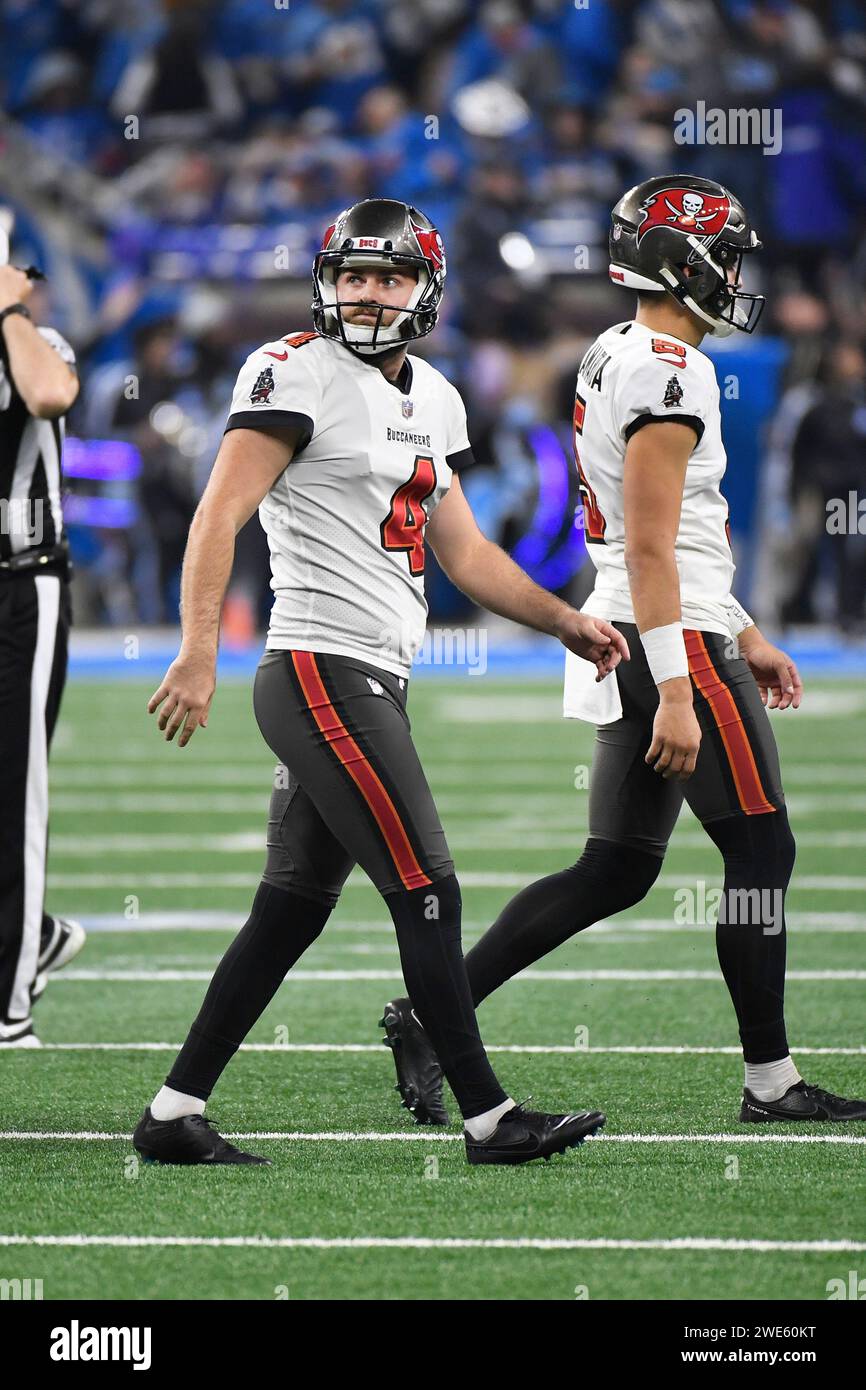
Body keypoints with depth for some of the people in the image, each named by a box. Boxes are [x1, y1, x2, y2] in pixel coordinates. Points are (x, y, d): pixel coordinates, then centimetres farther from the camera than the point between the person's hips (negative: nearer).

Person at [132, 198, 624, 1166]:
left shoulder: (432, 400, 18)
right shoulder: (299, 374, -8)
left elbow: (462, 551, 25)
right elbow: (220, 514, -15)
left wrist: (565, 623, 17)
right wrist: (198, 652, -24)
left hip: (372, 682, 9)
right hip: (322, 671, -9)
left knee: (293, 909, 9)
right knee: (427, 892, -8)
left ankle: (173, 1115, 12)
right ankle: (488, 1118, -3)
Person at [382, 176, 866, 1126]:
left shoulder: (612, 359, 17)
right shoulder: (668, 370, -15)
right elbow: (650, 549, -20)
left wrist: (744, 637, 28)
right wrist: (677, 694, -23)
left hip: (628, 645, 10)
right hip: (677, 645, -10)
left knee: (615, 871, 10)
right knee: (761, 850, 0)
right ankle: (769, 1081, 5)